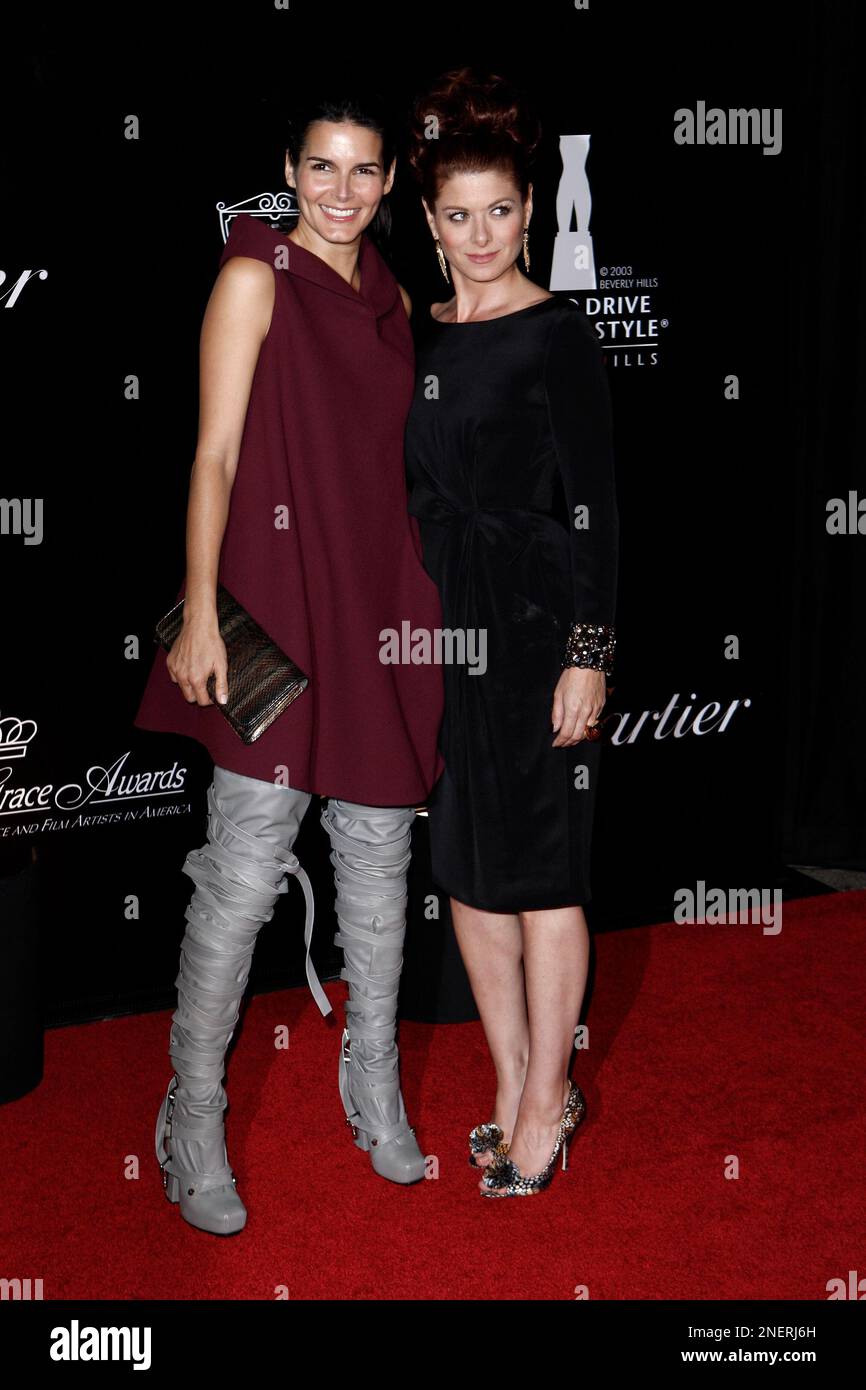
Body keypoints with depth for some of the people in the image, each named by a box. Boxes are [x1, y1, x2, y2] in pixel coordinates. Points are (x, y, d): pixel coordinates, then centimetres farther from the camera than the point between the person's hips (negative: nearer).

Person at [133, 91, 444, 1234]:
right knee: (247, 868, -6)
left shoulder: (393, 296, 15)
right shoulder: (256, 278, -2)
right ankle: (194, 1119, 9)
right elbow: (217, 453, -7)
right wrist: (201, 612, -14)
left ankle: (375, 1091, 26)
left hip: (383, 600, 6)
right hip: (280, 593, -6)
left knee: (379, 857, 10)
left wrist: (427, 602, 15)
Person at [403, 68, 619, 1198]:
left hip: (534, 625, -6)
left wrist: (589, 655, -16)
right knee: (466, 864, 11)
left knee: (540, 869, 1)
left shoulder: (560, 336, -7)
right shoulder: (418, 337, 10)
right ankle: (517, 1085, 25)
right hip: (440, 624, 7)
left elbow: (596, 509, -10)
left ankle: (546, 1101, 15)